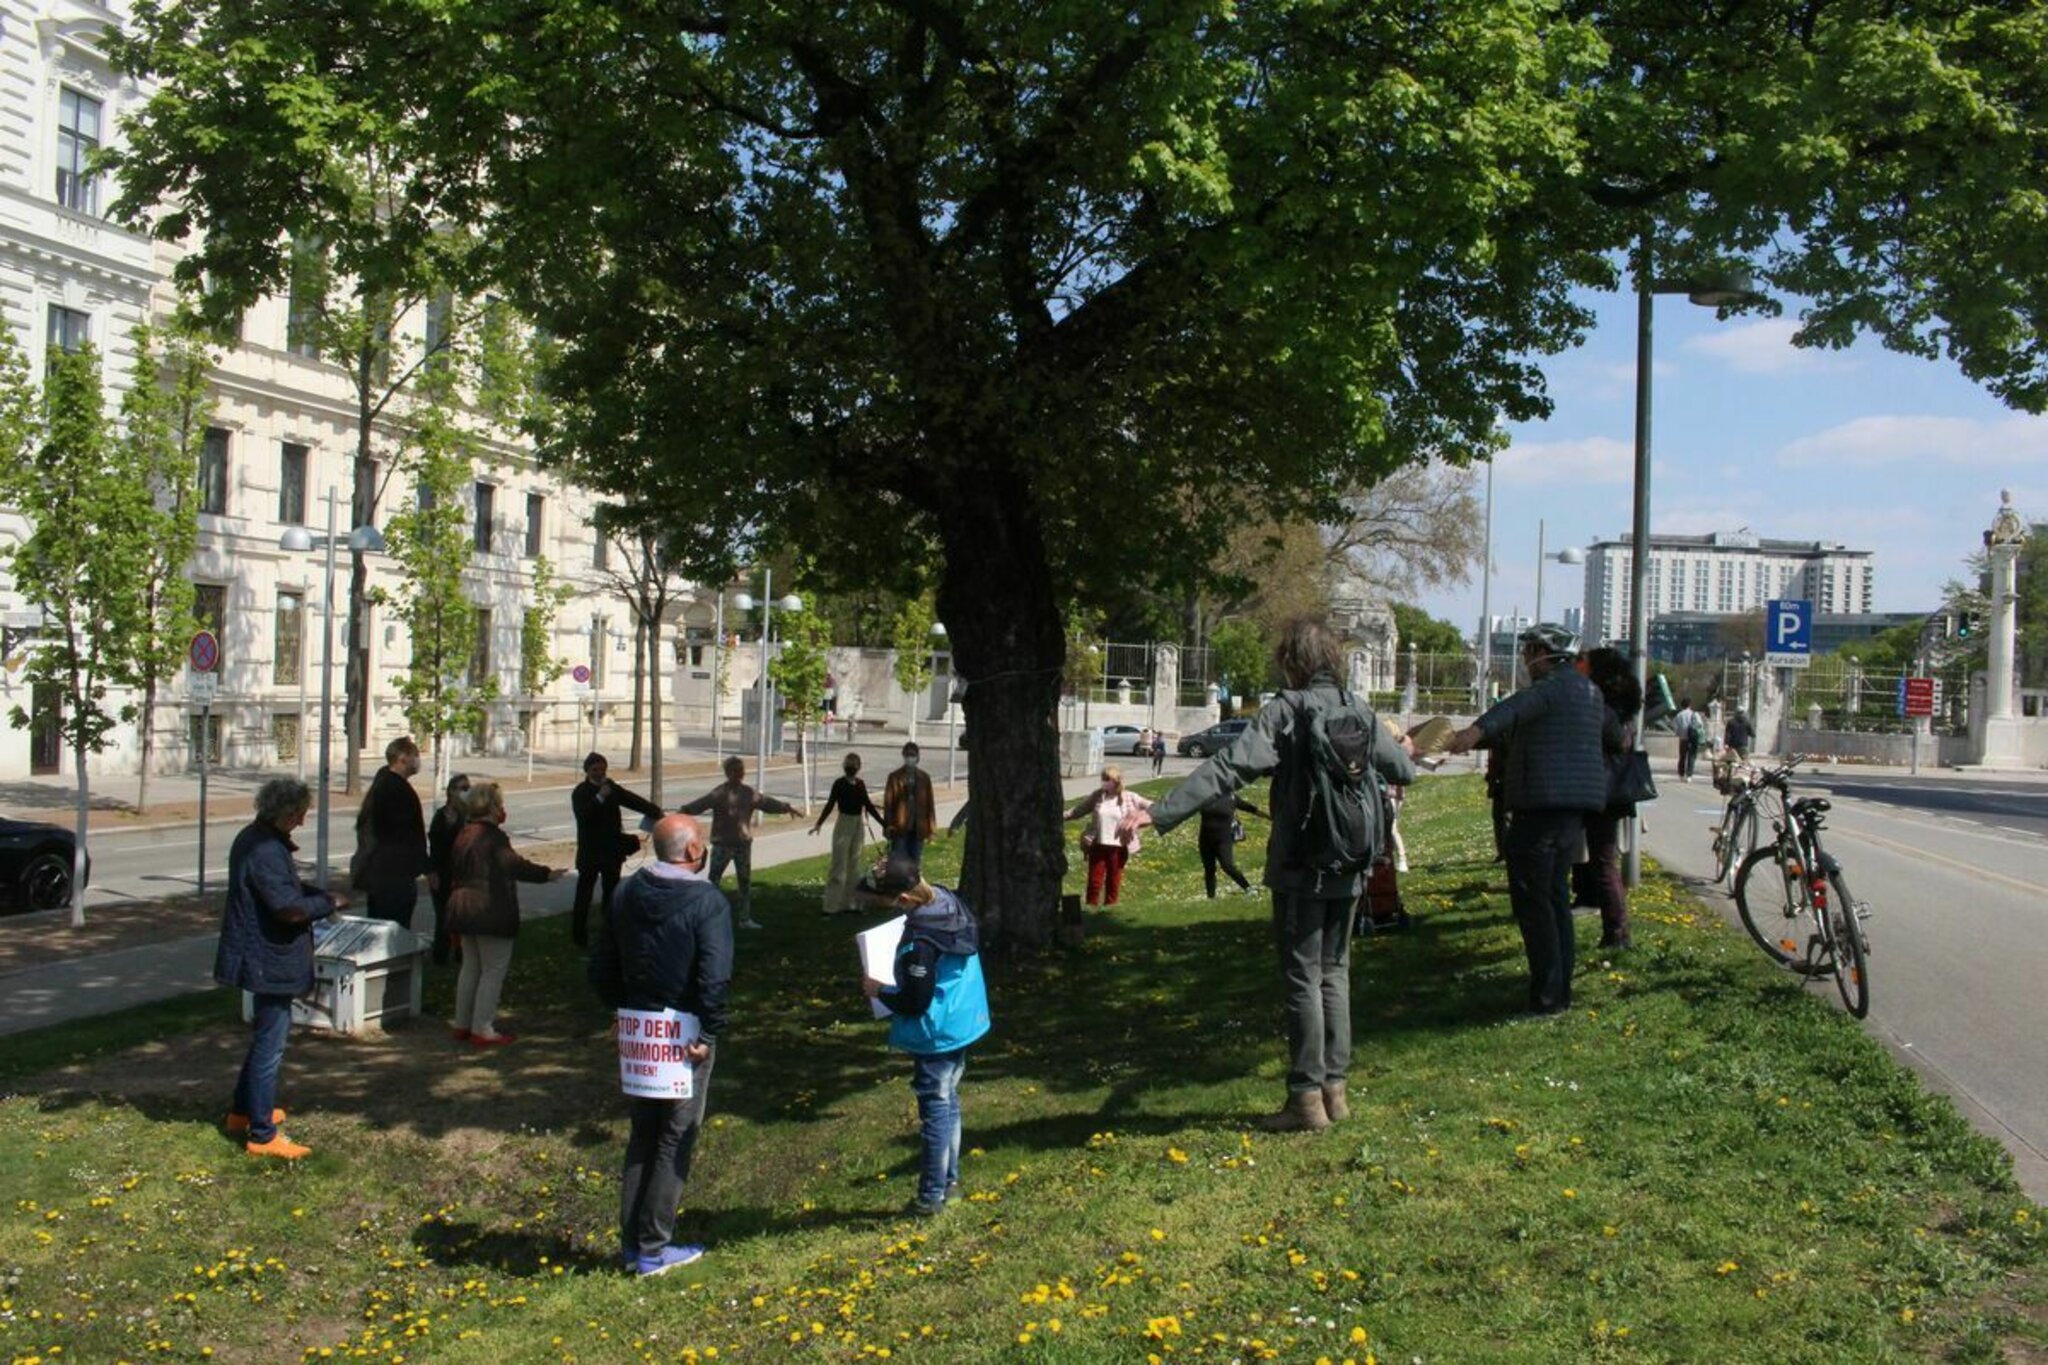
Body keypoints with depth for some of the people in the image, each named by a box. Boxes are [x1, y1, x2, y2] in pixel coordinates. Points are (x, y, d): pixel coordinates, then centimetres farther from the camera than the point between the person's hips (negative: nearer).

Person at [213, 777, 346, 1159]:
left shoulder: (256, 839, 9)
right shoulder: (265, 851, -24)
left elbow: (284, 887, 20)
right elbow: (290, 907, -29)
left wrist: (319, 894, 5)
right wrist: (330, 903, -13)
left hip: (260, 957, 11)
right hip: (268, 960, -11)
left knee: (267, 1037, 24)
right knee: (270, 1045, -3)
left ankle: (243, 1111, 36)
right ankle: (261, 1135, 3)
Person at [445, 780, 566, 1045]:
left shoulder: (464, 834, 12)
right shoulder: (493, 836, -17)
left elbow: (453, 872, 20)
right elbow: (514, 865, -29)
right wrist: (546, 874, -28)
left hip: (464, 910, 9)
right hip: (491, 912, -9)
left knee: (470, 967, 18)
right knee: (493, 971, -2)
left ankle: (462, 1024, 24)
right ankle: (482, 1030, -1)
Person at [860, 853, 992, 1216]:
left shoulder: (920, 941, -31)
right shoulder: (952, 903, -5)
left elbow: (914, 1003, -24)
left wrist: (880, 992, -7)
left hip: (936, 1035, -9)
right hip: (964, 1022, 9)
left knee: (935, 1111, 5)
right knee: (949, 1102, 22)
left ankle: (932, 1196, 17)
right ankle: (949, 1179, 35)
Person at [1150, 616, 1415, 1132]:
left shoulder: (1284, 711, -12)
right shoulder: (1360, 712, 5)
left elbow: (1227, 768, -22)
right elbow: (1402, 771, 16)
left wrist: (1160, 815, -26)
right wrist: (1406, 753, 41)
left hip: (1300, 867, -6)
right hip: (1349, 868, 6)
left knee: (1302, 977, 0)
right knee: (1334, 972, 16)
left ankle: (1307, 1096, 1)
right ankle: (1335, 1087, 20)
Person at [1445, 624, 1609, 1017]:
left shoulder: (1557, 685, -11)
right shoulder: (1590, 691, 20)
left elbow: (1521, 705, -33)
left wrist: (1477, 730, -50)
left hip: (1544, 806, -10)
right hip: (1576, 807, 10)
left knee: (1532, 898, -7)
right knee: (1556, 895, 17)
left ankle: (1547, 996, -8)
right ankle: (1560, 990, 21)